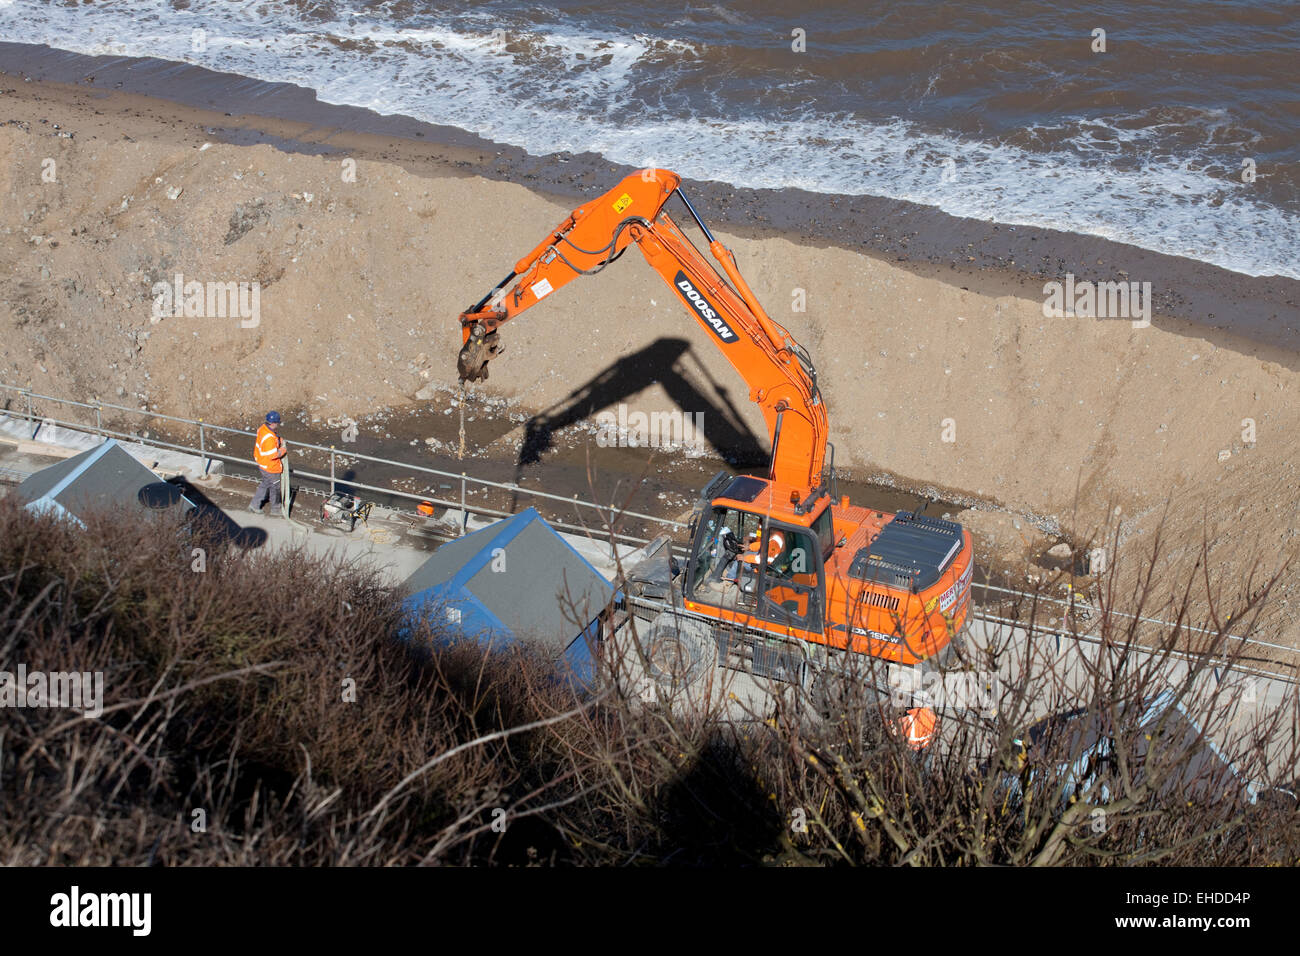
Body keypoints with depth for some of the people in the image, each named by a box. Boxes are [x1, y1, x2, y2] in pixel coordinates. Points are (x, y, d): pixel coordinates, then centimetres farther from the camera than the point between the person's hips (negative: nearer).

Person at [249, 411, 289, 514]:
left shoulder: (263, 429, -6)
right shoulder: (269, 438, -35)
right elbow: (273, 454, -29)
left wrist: (280, 440, 0)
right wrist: (284, 450, -13)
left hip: (262, 463, 9)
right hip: (270, 467, -9)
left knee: (265, 484, 26)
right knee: (275, 487, 12)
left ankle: (254, 505, 33)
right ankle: (275, 509, 30)